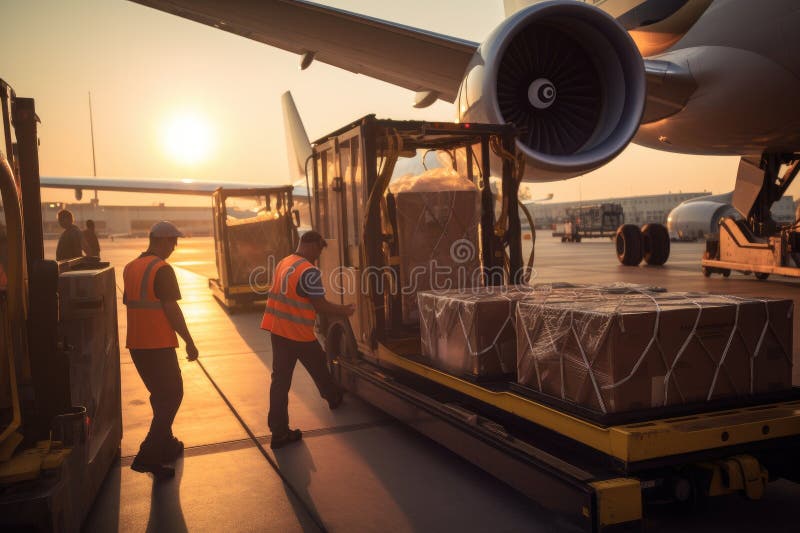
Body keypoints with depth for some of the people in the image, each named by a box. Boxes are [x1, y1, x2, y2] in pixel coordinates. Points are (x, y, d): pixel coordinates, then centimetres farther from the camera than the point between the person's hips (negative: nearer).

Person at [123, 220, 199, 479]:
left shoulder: (130, 268, 11)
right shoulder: (162, 269, -16)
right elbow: (171, 309, -19)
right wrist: (189, 342, -12)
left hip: (136, 344, 8)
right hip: (159, 344, -8)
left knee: (160, 394, 20)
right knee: (172, 394, 0)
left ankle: (166, 445, 29)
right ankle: (148, 456, -6)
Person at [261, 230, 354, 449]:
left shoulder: (283, 263, 11)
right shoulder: (309, 271, -18)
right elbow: (320, 305, -15)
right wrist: (344, 311, 2)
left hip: (277, 330, 7)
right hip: (299, 334, -7)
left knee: (280, 379, 6)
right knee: (318, 367, 18)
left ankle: (279, 432, 8)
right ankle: (334, 398, 44)